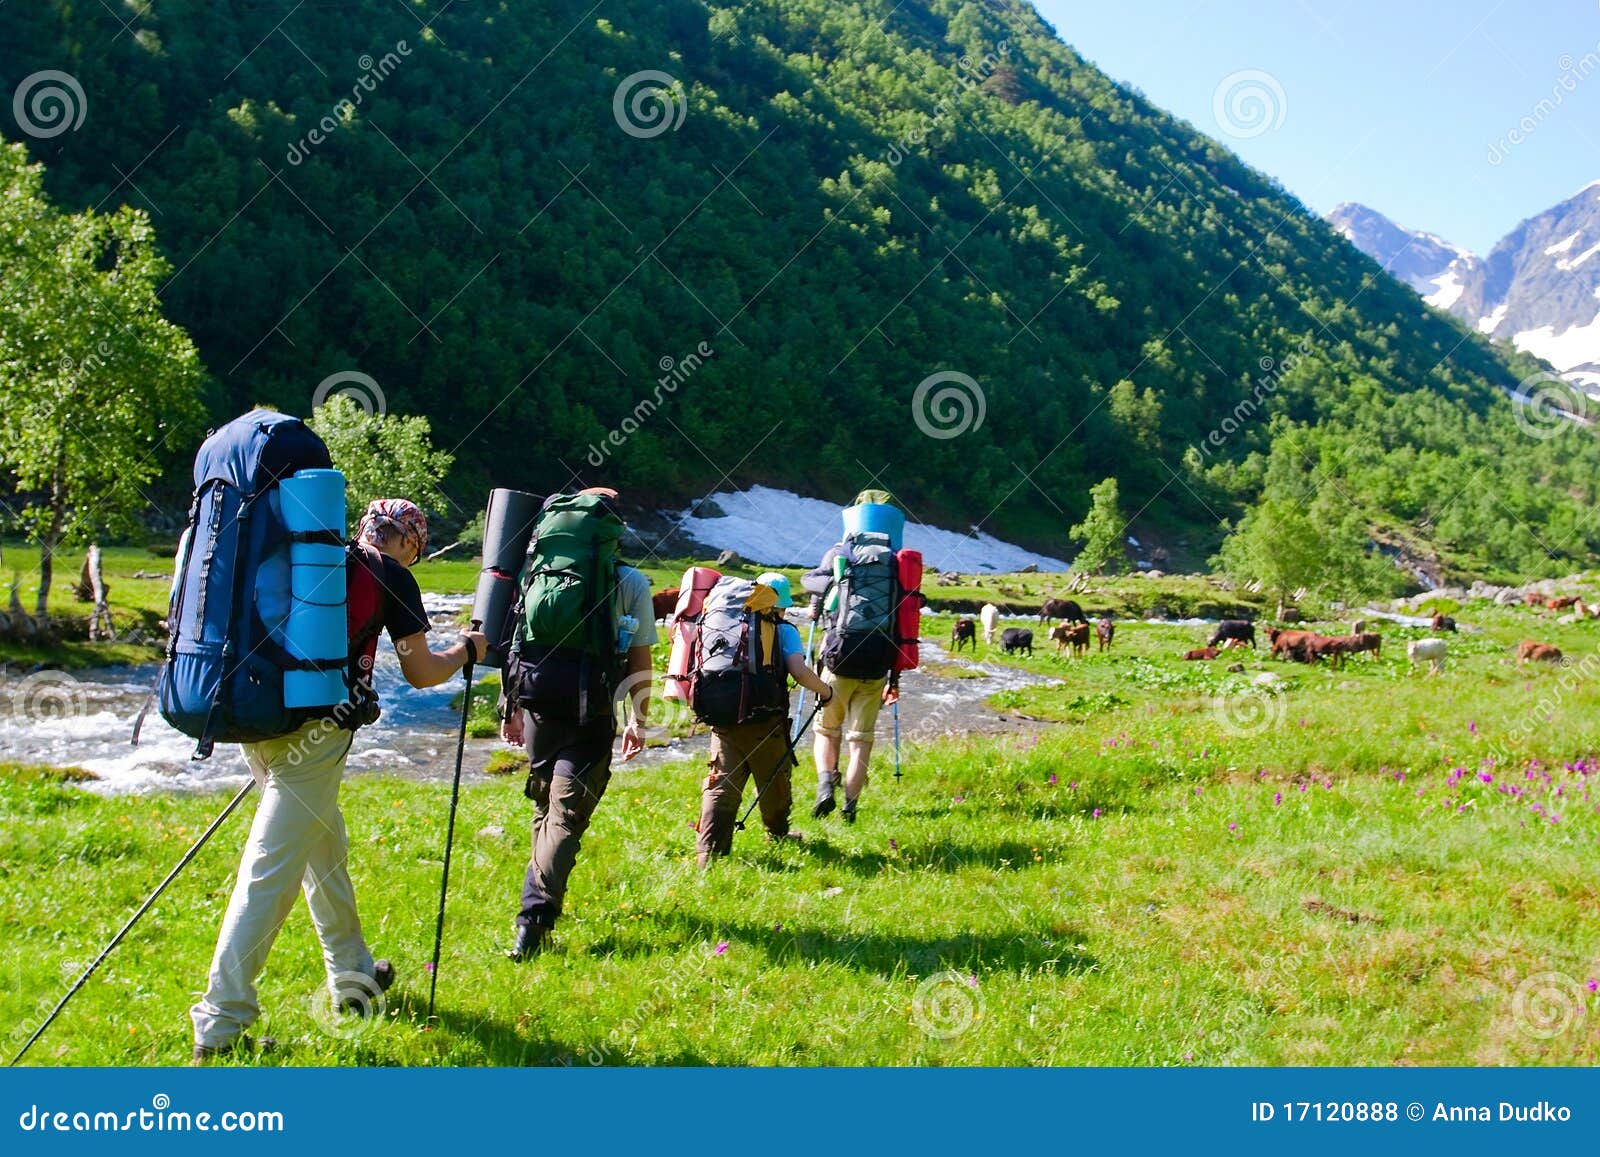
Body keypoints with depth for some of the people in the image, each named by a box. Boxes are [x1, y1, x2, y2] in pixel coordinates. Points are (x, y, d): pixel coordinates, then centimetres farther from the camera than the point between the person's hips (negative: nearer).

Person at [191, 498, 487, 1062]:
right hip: (313, 728, -7)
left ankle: (354, 976, 35)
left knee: (325, 846, 22)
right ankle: (221, 1025, -5)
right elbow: (421, 673, 6)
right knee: (271, 870, -5)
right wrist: (467, 650, 23)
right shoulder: (390, 575, 2)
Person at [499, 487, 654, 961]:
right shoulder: (630, 582, 0)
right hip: (592, 714, -2)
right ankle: (534, 917, -1)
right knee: (566, 817, 1)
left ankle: (542, 904, 13)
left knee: (546, 809, 10)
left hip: (538, 707, 2)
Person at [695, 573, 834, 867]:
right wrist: (825, 691, 2)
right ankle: (778, 837, 38)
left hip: (724, 721, 3)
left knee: (721, 787, 4)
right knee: (774, 784, 18)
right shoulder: (783, 630, 0)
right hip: (764, 724, -3)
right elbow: (799, 672, -15)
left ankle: (708, 854, -6)